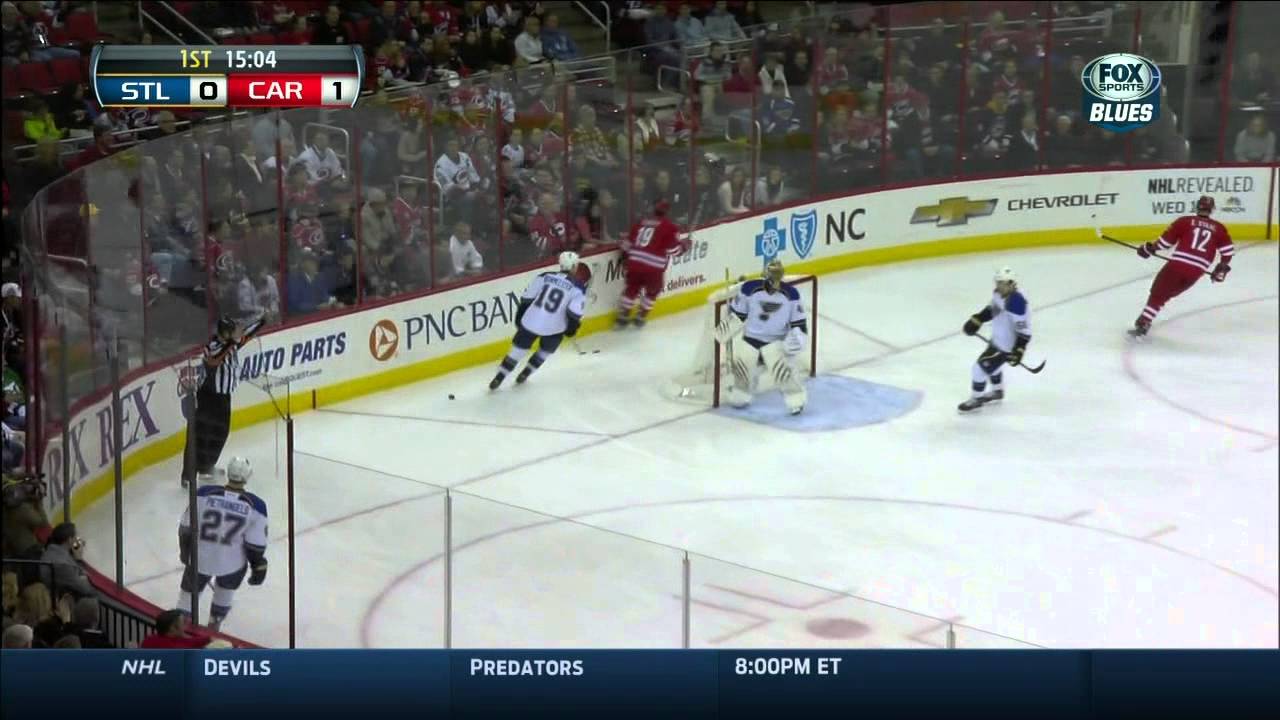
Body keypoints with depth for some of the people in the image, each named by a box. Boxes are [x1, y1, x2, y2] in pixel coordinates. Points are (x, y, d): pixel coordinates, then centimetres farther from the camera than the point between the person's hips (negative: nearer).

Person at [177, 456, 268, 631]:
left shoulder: (204, 494, -16)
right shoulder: (255, 506, -18)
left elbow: (186, 528, -6)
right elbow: (256, 544, -12)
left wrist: (185, 550, 11)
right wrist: (259, 567, 4)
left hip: (200, 558, 0)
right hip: (231, 563, 0)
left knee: (189, 593, 20)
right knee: (226, 586, 31)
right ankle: (215, 622, 44)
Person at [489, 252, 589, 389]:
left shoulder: (545, 276, 6)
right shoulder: (578, 287, -3)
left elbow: (527, 299, 6)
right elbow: (575, 312, -12)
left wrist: (520, 317, 16)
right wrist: (572, 327, 4)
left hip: (531, 320, 2)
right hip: (554, 327, -2)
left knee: (519, 348, 15)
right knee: (546, 350, 27)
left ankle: (499, 378, 15)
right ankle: (525, 373, 31)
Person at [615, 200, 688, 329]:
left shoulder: (642, 222, 17)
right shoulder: (669, 227, 1)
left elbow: (629, 242, 20)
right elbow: (673, 248, -3)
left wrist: (625, 255, 35)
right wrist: (684, 244, 15)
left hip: (634, 262, 4)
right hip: (653, 266, -4)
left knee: (632, 289, 24)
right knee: (652, 291, 23)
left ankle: (622, 317, 24)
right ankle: (641, 317, 25)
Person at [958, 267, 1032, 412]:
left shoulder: (1016, 302, -33)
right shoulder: (999, 294, -6)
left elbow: (1024, 329, -29)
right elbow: (991, 309, 15)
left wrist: (1019, 351, -30)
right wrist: (976, 320, 6)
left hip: (1007, 345, -9)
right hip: (998, 338, 9)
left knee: (982, 366, -4)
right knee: (991, 363, 29)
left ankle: (976, 399, 16)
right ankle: (997, 392, 52)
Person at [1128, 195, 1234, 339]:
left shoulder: (1185, 221, 7)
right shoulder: (1219, 228, 13)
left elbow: (1165, 240, 4)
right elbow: (1228, 250, 9)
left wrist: (1148, 248, 18)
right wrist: (1222, 268, 23)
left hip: (1177, 264, -3)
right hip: (1196, 272, 3)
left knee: (1157, 294, 8)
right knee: (1165, 294, 20)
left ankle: (1142, 324, -7)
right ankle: (1144, 323, 17)